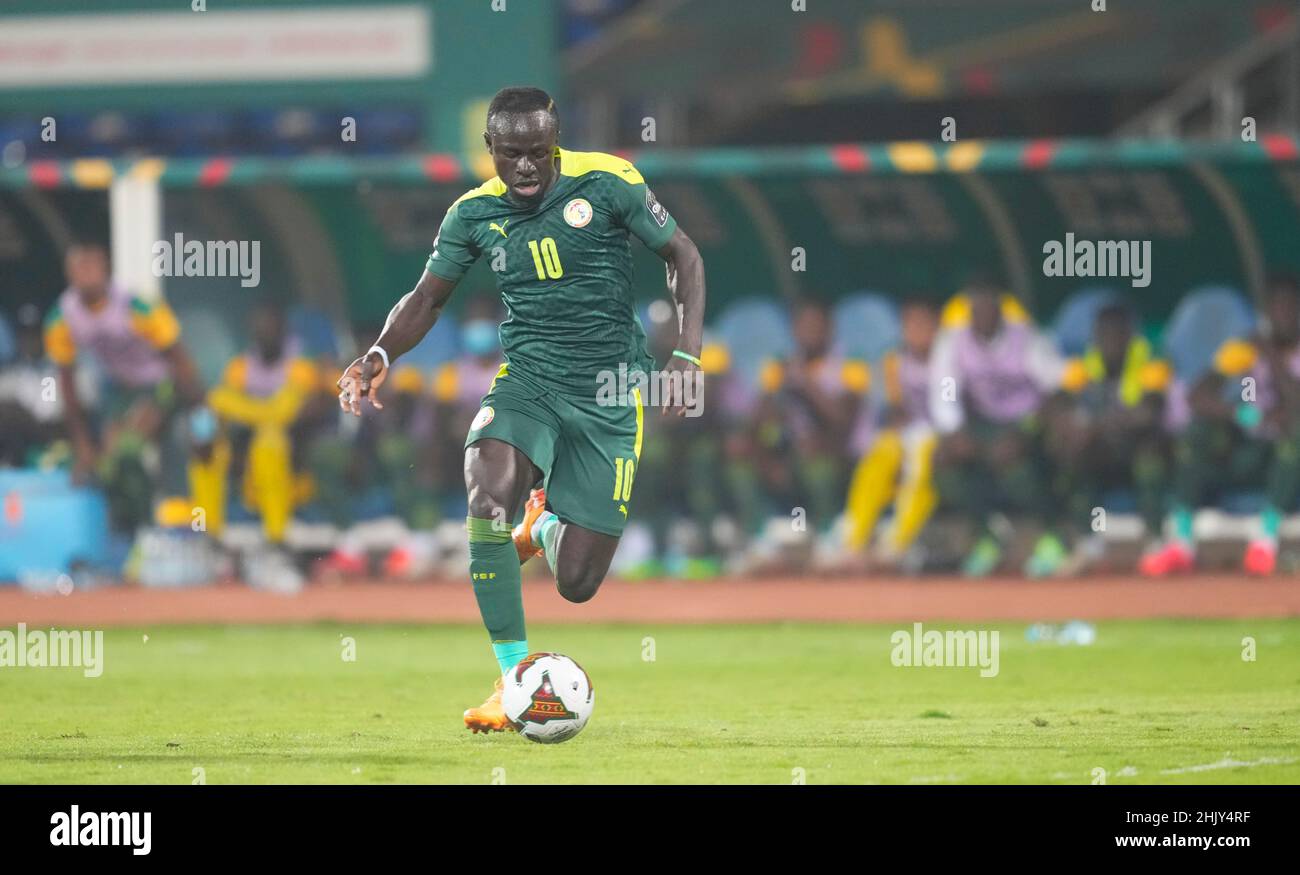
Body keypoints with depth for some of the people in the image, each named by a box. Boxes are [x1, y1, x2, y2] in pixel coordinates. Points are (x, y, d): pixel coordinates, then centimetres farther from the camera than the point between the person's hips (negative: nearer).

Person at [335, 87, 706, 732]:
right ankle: (513, 678, -16)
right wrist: (380, 354, -8)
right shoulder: (474, 213, 0)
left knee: (576, 585, -5)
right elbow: (427, 298, 12)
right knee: (488, 498, -31)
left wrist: (686, 356, -11)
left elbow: (684, 259, 1)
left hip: (610, 399, -1)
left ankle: (545, 523, 35)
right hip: (526, 382, 1)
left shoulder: (607, 182, -8)